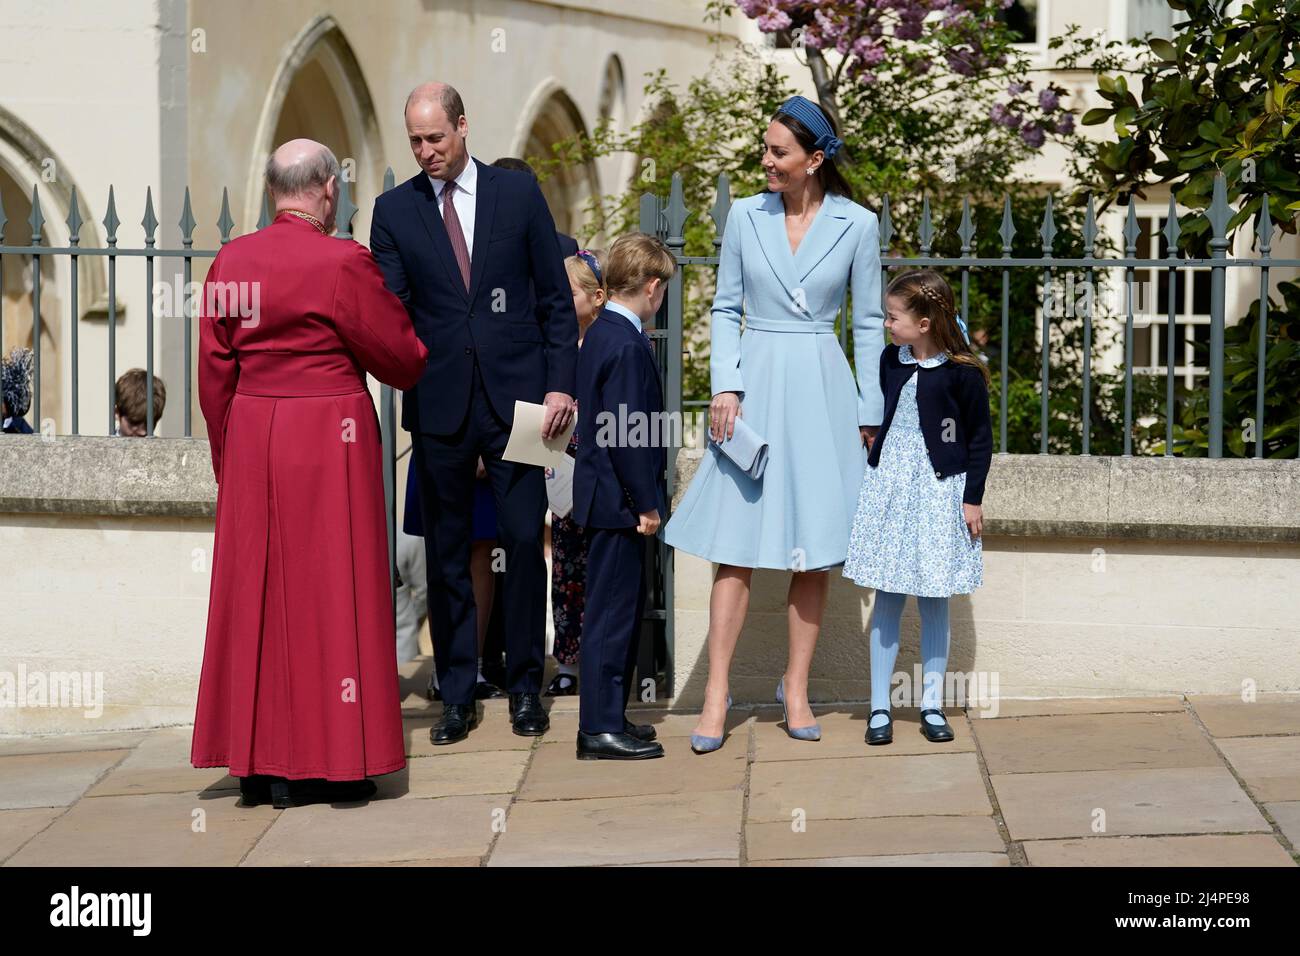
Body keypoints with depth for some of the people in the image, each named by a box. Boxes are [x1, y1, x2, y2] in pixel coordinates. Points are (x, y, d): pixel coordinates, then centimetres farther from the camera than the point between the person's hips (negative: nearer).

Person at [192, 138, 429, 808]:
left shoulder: (231, 262, 3)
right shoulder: (344, 263, -12)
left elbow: (215, 375, 8)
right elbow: (401, 359, -3)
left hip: (252, 441, 5)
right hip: (329, 441, -5)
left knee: (257, 591, 10)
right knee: (323, 592, 2)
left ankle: (255, 764, 15)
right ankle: (316, 764, 5)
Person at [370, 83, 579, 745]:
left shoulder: (518, 193, 4)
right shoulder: (394, 211, 5)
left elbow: (556, 298, 6)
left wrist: (561, 384, -1)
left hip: (516, 398, -1)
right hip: (439, 404, 1)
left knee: (525, 543, 1)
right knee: (446, 553, 6)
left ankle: (525, 687, 13)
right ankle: (457, 696, 15)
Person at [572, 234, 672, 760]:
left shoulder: (599, 333, 11)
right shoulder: (629, 346, -19)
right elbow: (626, 434, -22)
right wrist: (645, 503, -16)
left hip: (602, 494, 10)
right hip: (619, 499, -10)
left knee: (621, 606, 17)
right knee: (613, 610, -5)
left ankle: (607, 715, 24)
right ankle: (601, 729, 0)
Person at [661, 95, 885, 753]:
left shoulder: (856, 225, 0)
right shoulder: (745, 216, 3)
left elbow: (868, 323, 5)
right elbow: (726, 308, 7)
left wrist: (869, 411, 4)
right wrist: (725, 385, -5)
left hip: (820, 388, 0)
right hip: (755, 383, 0)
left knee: (814, 549, 4)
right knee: (736, 546, -4)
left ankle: (796, 688, 16)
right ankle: (717, 693, -1)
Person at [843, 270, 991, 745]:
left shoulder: (963, 372, -9)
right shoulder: (889, 361, 5)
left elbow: (980, 438, -4)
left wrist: (973, 498, -5)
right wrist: (871, 473, 17)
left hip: (939, 489, -4)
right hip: (887, 485, 4)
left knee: (934, 599, 4)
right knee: (887, 597, 3)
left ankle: (932, 705, 13)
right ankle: (879, 707, 7)